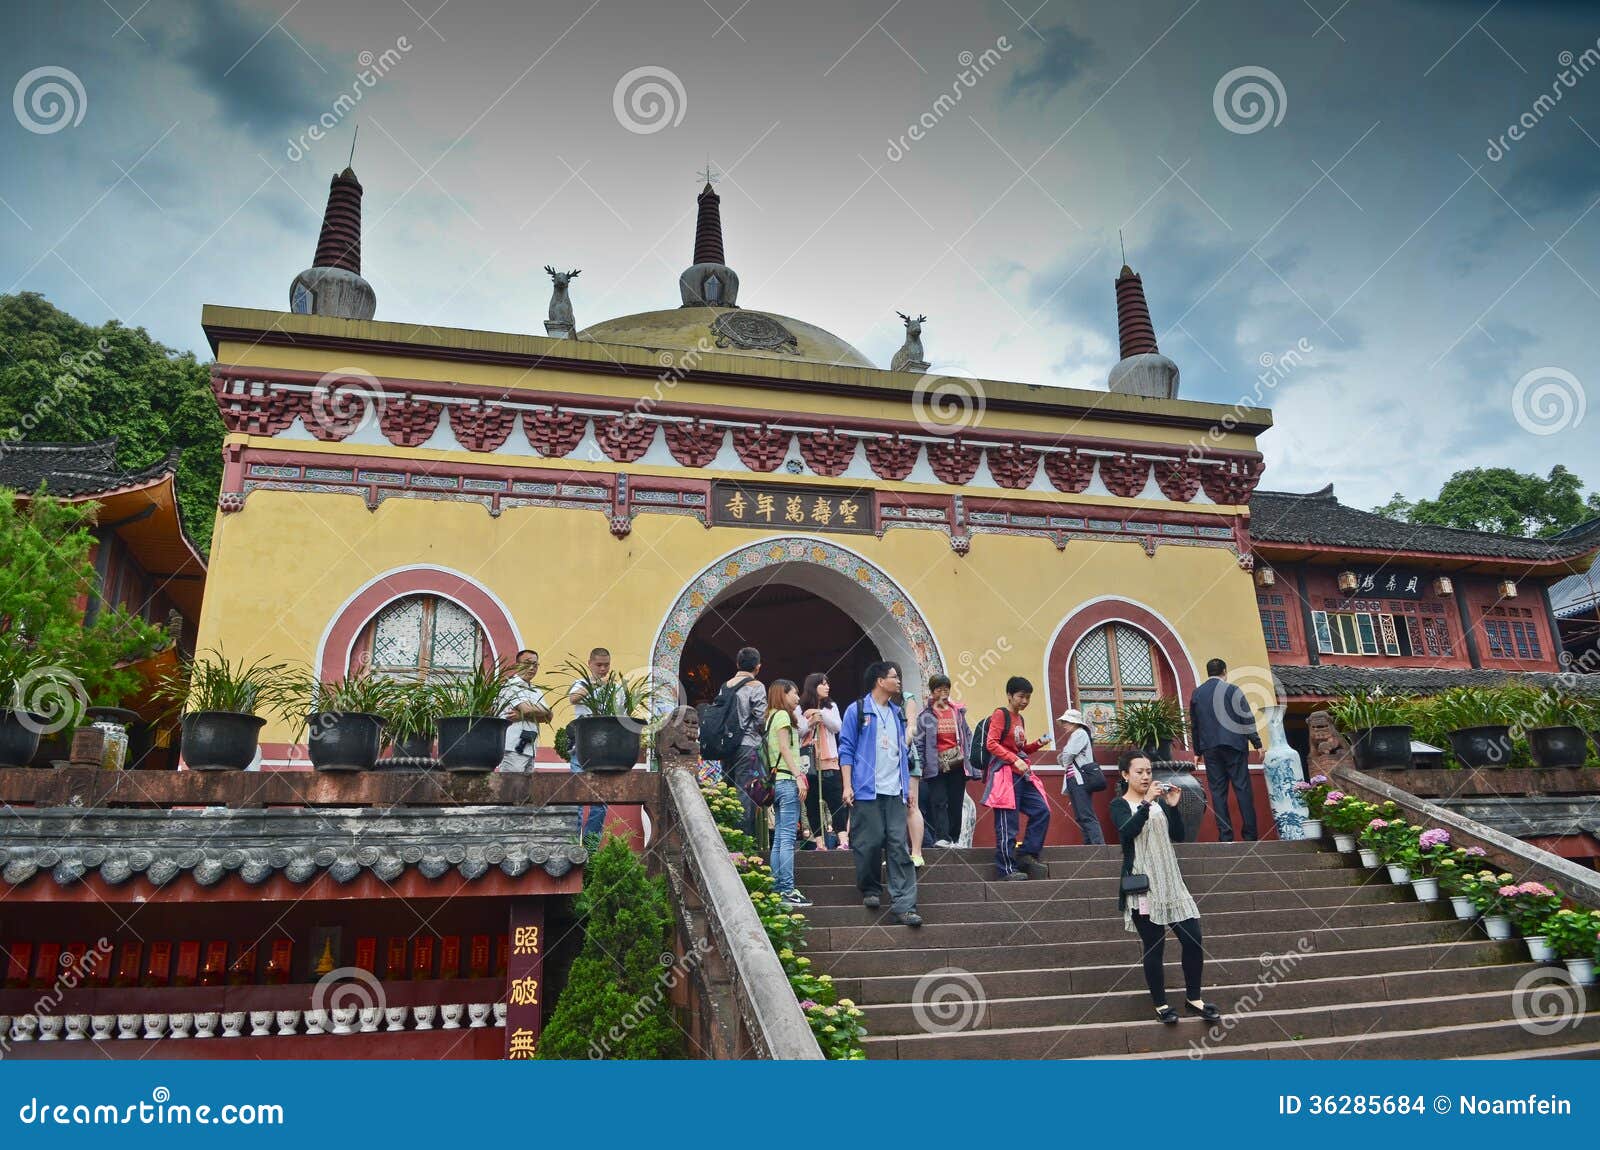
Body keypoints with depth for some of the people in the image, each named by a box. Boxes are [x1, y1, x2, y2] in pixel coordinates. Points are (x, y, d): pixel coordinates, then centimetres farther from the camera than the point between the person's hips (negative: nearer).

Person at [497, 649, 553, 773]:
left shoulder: (536, 691, 21)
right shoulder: (512, 686, -4)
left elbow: (548, 716, 6)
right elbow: (527, 709, -18)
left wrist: (523, 716, -7)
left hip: (529, 748, 8)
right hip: (513, 749, -8)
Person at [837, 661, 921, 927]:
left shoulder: (898, 713, 18)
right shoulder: (857, 710, 1)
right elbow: (846, 749, -2)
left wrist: (908, 786, 17)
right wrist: (847, 786, -8)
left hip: (895, 791, 5)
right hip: (866, 790, -4)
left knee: (899, 847, -2)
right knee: (870, 843, -2)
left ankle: (903, 906, -4)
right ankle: (870, 890, 21)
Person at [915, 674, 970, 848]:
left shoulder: (958, 711, 9)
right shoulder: (925, 715, -1)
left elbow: (967, 735, 12)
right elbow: (919, 742, -2)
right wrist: (920, 765, -8)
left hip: (957, 763, 3)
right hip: (936, 766, -3)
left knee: (956, 802, 6)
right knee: (939, 801, -8)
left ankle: (954, 838, 14)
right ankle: (941, 837, -9)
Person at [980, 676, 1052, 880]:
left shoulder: (1019, 718, 20)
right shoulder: (1000, 714, -5)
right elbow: (991, 743, -15)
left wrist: (1037, 744, 9)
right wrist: (1015, 760, -21)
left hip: (1022, 775, 9)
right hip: (1005, 773, -9)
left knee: (1042, 811, 1)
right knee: (1007, 823, -7)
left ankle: (1026, 855, 8)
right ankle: (1008, 869, -4)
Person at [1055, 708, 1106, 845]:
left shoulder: (1079, 733, -6)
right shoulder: (1074, 736, 23)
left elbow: (1068, 756, -14)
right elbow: (1064, 760, 21)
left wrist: (1065, 763, 4)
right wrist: (1063, 759, 1)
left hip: (1080, 780, -10)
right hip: (1074, 781, 10)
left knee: (1086, 816, -17)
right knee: (1081, 817, 7)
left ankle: (1099, 845, -22)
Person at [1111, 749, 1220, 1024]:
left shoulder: (1159, 801, 13)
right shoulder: (1120, 805, 0)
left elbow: (1178, 835, 5)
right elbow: (1128, 831, -19)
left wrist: (1173, 805, -8)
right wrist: (1146, 802, -26)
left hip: (1170, 881, 5)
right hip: (1143, 886, -5)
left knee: (1193, 940, -1)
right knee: (1154, 947, -2)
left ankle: (1193, 998, 15)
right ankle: (1161, 1004, 12)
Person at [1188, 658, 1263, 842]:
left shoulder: (1196, 693, 10)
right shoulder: (1232, 690, -1)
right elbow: (1247, 718, -5)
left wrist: (1197, 751, 20)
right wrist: (1257, 743, 0)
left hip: (1210, 748, 3)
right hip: (1233, 745, -3)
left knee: (1218, 791, 3)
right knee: (1242, 788, 0)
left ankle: (1225, 834, 0)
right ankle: (1250, 834, -2)